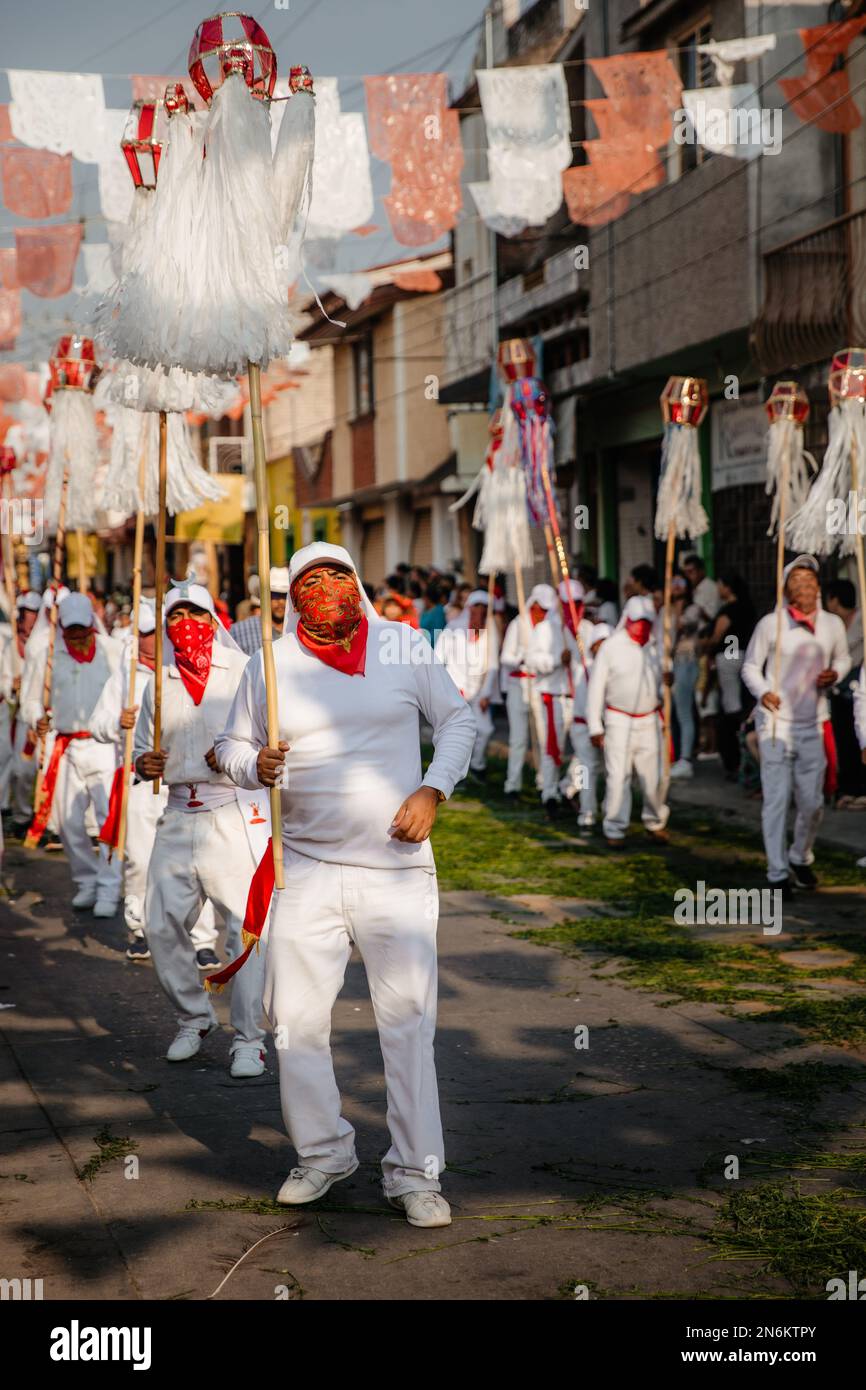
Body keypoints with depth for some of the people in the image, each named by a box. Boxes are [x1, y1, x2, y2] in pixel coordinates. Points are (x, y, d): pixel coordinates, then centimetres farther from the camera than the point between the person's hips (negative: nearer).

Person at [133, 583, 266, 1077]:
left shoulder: (245, 672, -1)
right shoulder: (159, 684, 14)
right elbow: (144, 749, 23)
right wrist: (143, 764, 0)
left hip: (235, 811, -5)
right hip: (179, 817, 5)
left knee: (248, 927, -8)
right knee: (162, 923, 4)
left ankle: (250, 1040, 2)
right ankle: (194, 1018, 26)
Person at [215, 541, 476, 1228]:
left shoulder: (404, 645, 3)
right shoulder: (270, 664, 5)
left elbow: (459, 719, 12)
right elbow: (232, 744, 16)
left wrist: (432, 790, -2)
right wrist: (256, 766, -8)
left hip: (396, 867, -1)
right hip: (306, 867, 1)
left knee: (410, 1021, -2)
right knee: (296, 1019, 2)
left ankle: (415, 1173, 8)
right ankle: (323, 1153, 22)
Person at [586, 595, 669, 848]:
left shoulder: (654, 648, 3)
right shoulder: (611, 647, -7)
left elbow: (661, 682, 12)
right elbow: (596, 687, -5)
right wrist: (595, 727, -7)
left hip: (649, 721, 3)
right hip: (619, 720, -3)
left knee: (654, 777, 6)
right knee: (618, 777, -5)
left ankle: (655, 822, 27)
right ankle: (615, 830, 6)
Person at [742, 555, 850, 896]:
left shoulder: (833, 624, 1)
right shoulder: (770, 624, -8)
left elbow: (843, 658, 17)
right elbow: (751, 666, 0)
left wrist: (835, 673, -5)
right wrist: (762, 692, -19)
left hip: (811, 726, 3)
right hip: (775, 724, -3)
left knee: (813, 803, 8)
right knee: (776, 801, -2)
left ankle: (801, 858, 34)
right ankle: (778, 874, 7)